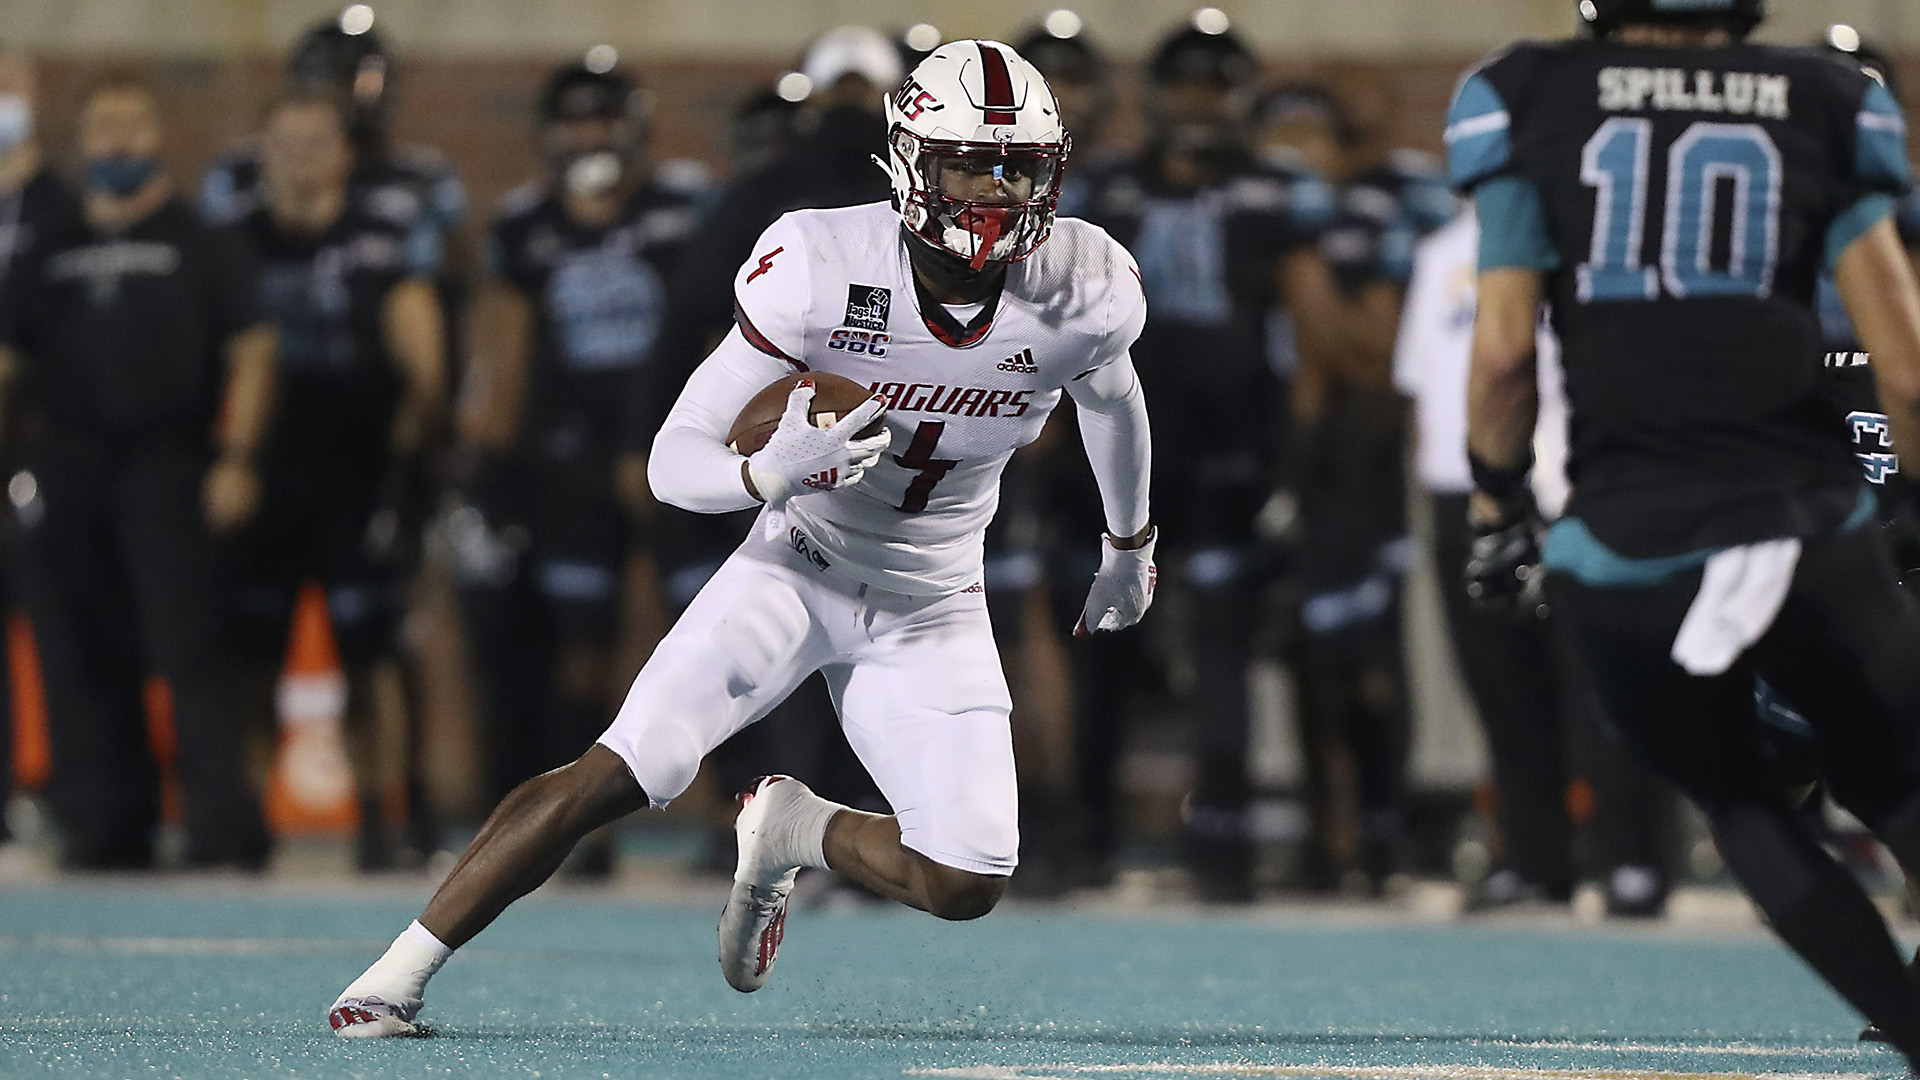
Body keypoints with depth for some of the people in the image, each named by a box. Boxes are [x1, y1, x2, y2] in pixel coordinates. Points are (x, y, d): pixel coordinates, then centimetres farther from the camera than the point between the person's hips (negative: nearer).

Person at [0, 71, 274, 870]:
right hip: (67, 467, 4)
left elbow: (251, 353, 3)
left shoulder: (199, 242, 7)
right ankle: (102, 826, 9)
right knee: (82, 661, 3)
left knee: (186, 647, -12)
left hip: (164, 467, -4)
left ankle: (223, 827, -13)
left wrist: (236, 458, -8)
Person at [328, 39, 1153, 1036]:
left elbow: (1110, 396, 10)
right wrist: (771, 473, -43)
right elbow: (673, 461, -21)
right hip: (800, 569, -3)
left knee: (966, 886, -8)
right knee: (615, 776, -20)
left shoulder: (1085, 290, -16)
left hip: (932, 612, 3)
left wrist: (1130, 544, 26)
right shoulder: (823, 270, -24)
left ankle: (790, 832, 24)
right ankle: (396, 976, -10)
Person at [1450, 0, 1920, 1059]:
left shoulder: (1527, 101, 0)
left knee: (1740, 803, 21)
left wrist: (1494, 505, 12)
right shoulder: (1825, 110, 1)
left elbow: (1502, 350, -3)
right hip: (1808, 529, 0)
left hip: (1628, 552, 0)